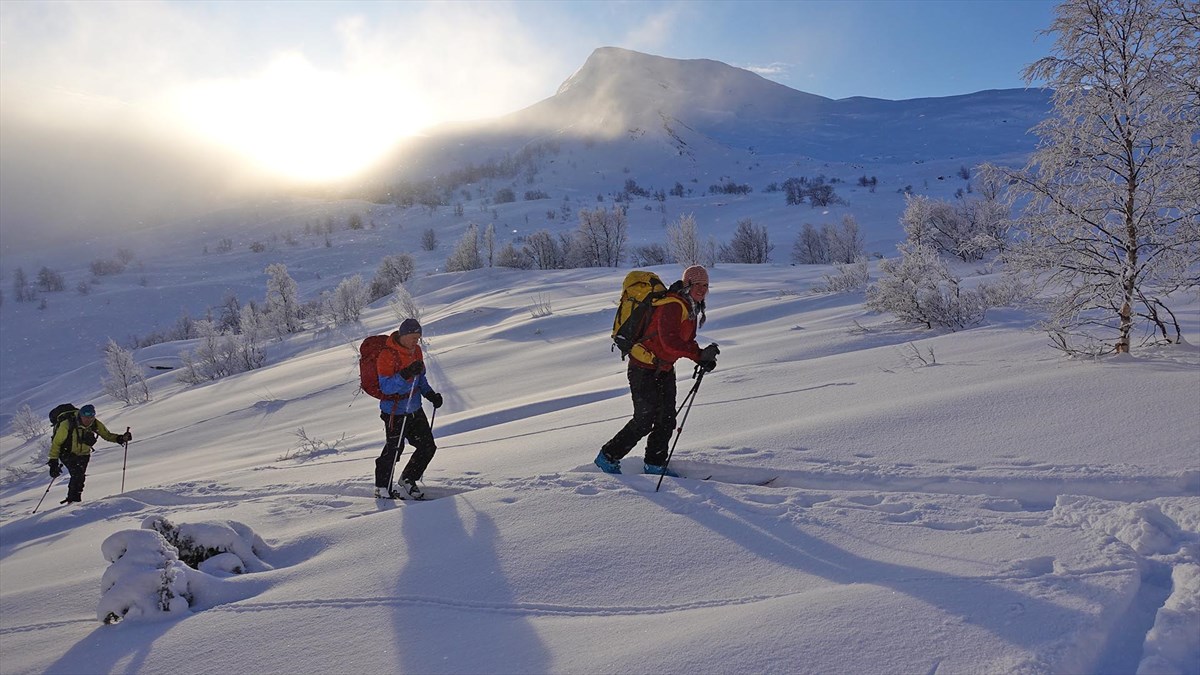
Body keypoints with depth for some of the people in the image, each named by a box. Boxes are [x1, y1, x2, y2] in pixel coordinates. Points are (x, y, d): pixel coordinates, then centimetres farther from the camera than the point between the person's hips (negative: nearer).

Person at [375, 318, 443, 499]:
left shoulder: (416, 350, 4)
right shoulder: (387, 355, -21)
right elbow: (386, 387, -26)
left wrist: (430, 394, 3)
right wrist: (406, 374, -37)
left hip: (415, 409, 8)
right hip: (395, 412, -7)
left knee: (428, 447, 9)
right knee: (393, 450, 4)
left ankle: (408, 479, 29)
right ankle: (382, 488, 25)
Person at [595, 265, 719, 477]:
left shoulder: (692, 308, 10)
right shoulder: (672, 306, -22)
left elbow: (686, 341, 16)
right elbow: (670, 342, -32)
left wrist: (703, 359, 0)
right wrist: (700, 354, -33)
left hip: (664, 368, 9)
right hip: (644, 369, -9)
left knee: (667, 419, 9)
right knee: (644, 420, -5)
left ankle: (654, 464, 22)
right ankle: (608, 457, 11)